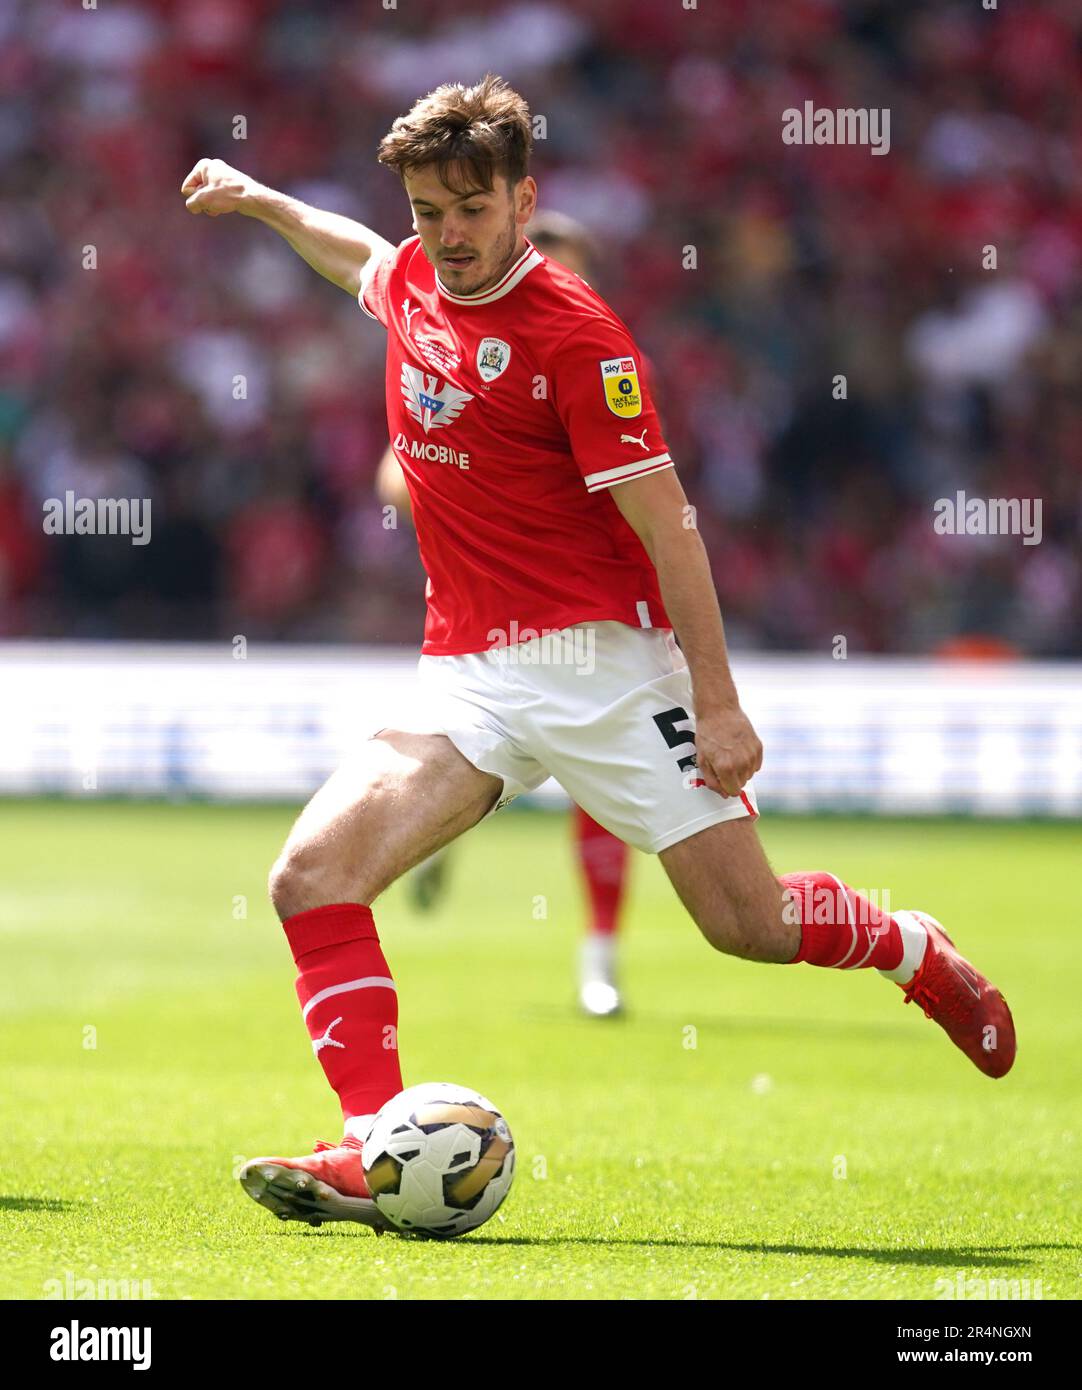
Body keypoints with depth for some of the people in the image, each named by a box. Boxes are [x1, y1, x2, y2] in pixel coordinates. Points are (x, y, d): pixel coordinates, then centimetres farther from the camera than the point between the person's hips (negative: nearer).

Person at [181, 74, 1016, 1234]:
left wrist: (718, 702, -15)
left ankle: (919, 954, 28)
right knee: (313, 874, -17)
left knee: (748, 922, -5)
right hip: (467, 675, 6)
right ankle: (374, 1153, -17)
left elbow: (667, 525, -13)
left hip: (599, 655, -5)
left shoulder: (573, 332, -14)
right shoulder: (410, 284, 5)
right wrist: (257, 198, 33)